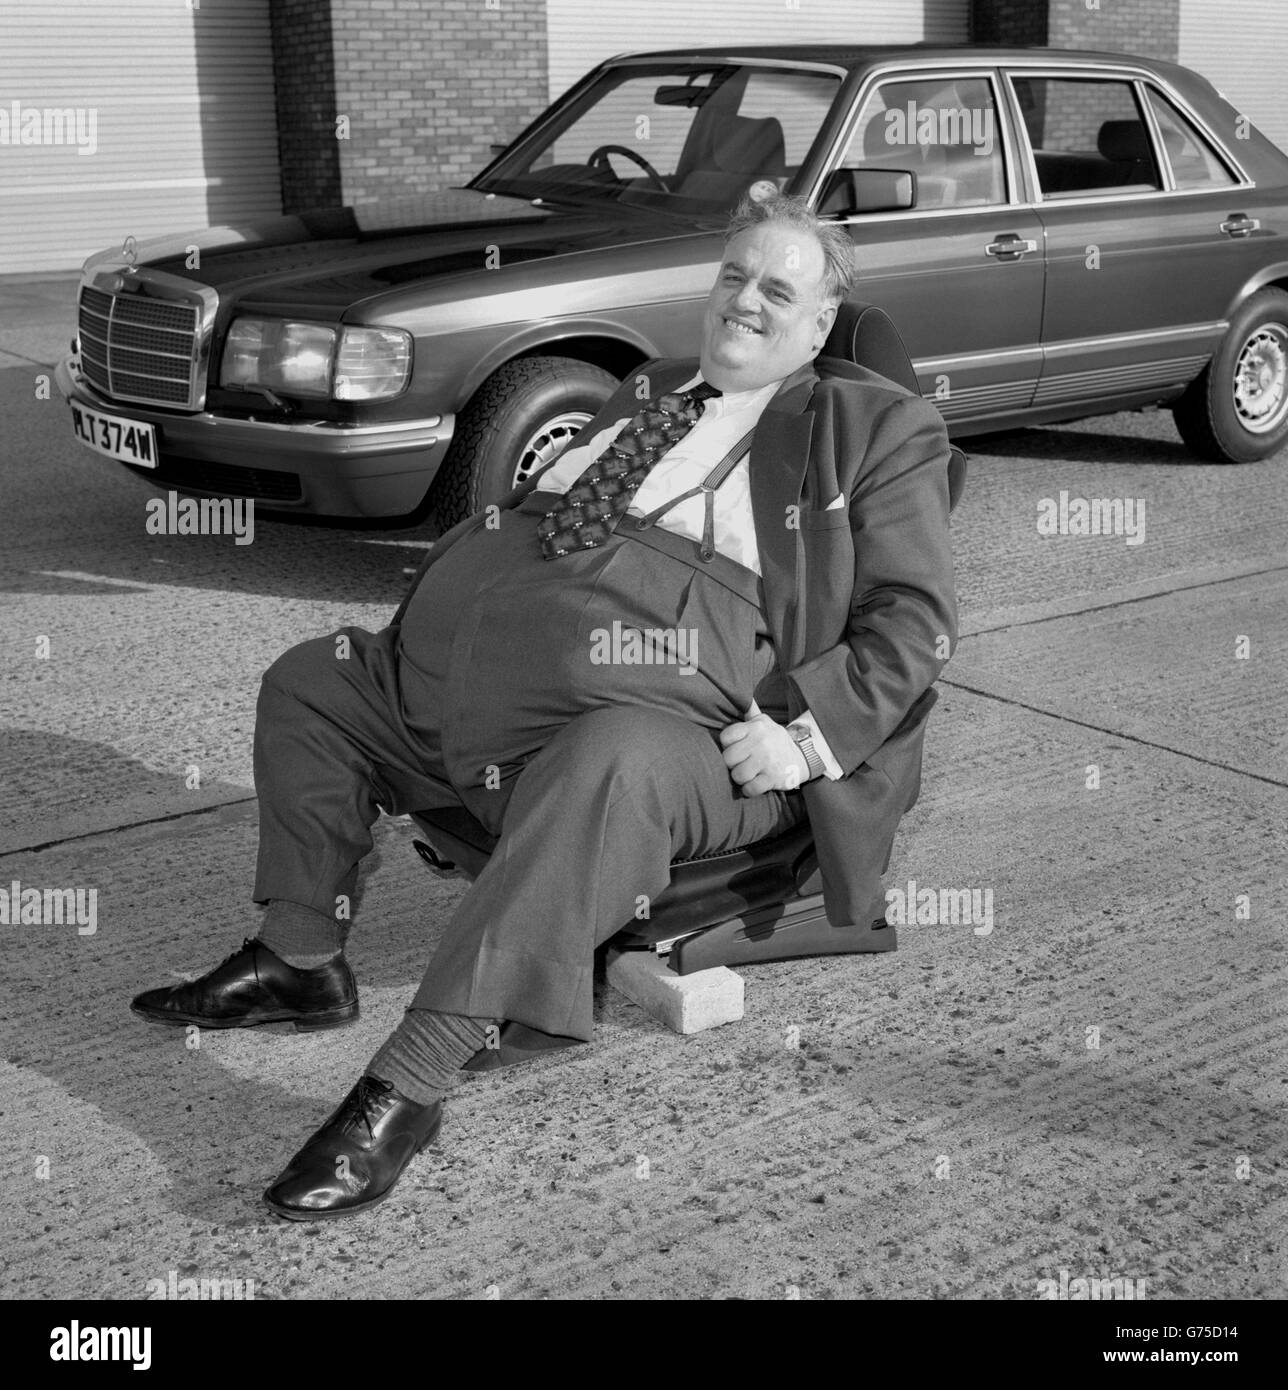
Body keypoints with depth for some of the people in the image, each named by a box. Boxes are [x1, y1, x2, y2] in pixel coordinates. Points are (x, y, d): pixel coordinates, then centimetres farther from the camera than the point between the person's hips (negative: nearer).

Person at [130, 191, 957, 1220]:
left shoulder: (879, 428, 6)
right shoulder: (648, 393, 26)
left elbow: (914, 619, -2)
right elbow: (539, 516, 32)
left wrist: (799, 731, -16)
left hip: (678, 721, -7)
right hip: (507, 681, 8)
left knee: (608, 767, -41)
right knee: (311, 680, 11)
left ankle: (410, 1085, -38)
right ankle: (303, 962, 16)